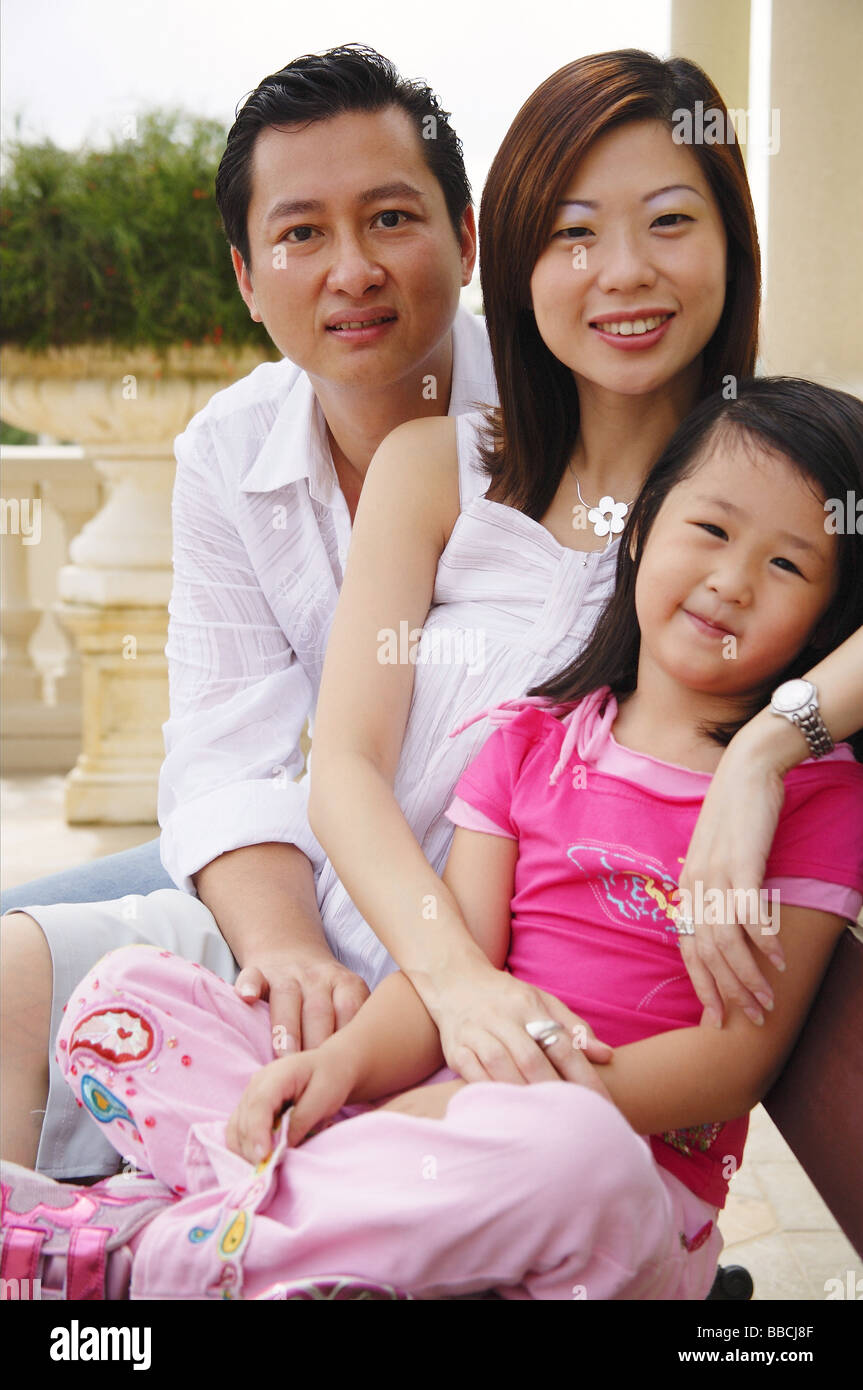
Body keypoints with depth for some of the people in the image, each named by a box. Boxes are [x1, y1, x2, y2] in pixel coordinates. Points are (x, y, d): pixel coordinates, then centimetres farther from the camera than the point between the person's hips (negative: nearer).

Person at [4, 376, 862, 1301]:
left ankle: (137, 1247, -25)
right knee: (127, 993, -6)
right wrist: (347, 1060, -18)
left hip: (643, 1175, -3)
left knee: (570, 1155, -42)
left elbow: (742, 1052, -6)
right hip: (445, 1096, 4)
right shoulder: (530, 741, 14)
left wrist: (539, 1099, -19)